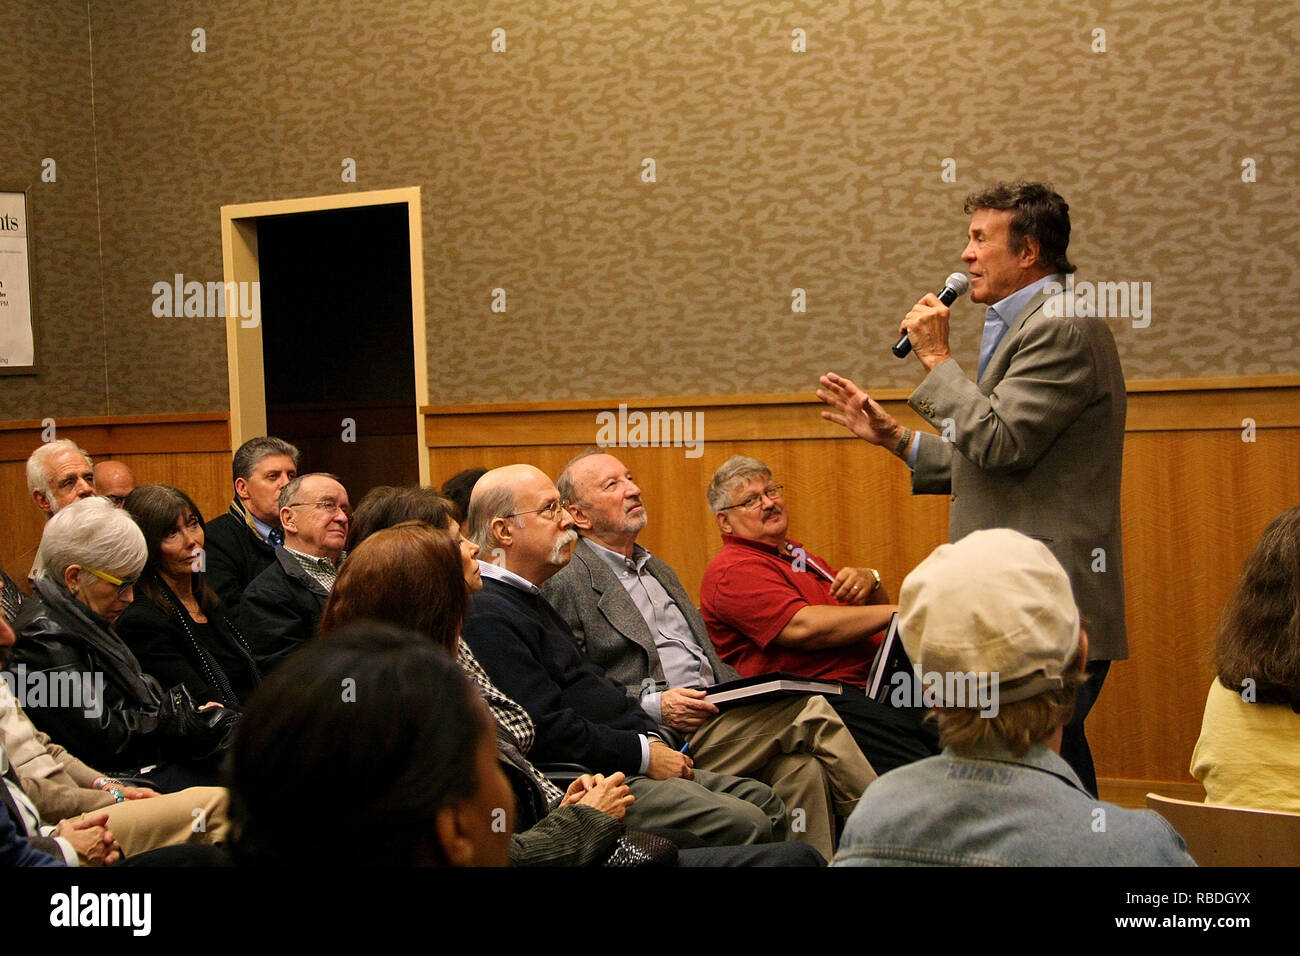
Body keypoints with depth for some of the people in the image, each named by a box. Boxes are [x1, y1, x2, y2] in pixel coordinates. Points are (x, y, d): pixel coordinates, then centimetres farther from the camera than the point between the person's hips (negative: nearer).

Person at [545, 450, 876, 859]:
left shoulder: (658, 571, 26)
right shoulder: (563, 586, -2)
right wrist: (652, 705, -19)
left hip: (716, 716, 8)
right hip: (666, 737, -8)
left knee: (801, 767, -24)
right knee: (810, 710, -20)